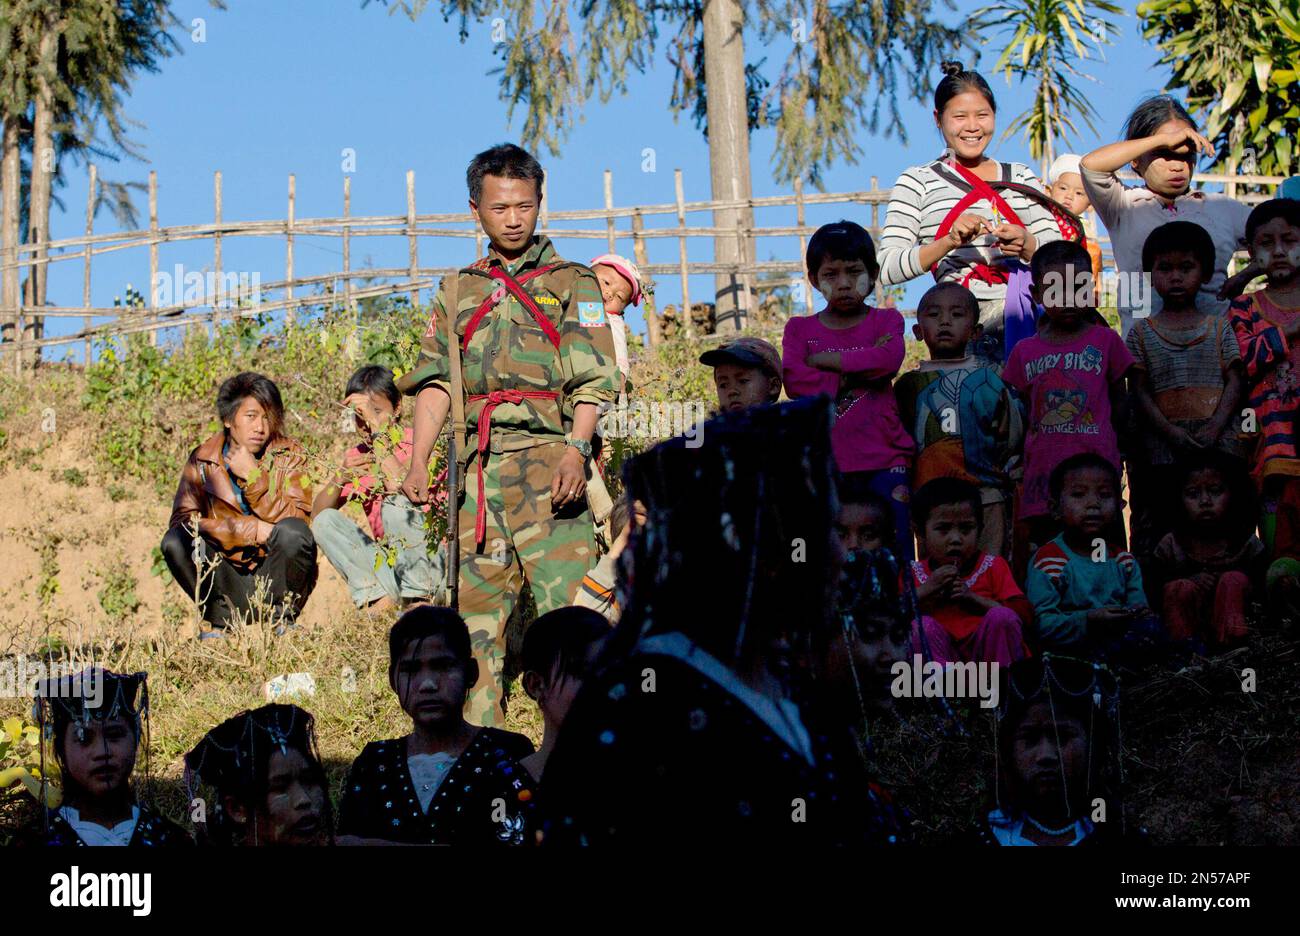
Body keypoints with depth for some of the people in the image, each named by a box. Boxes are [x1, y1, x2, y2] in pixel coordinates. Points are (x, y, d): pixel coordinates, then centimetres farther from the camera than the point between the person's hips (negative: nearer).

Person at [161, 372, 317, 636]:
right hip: (228, 582, 1)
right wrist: (254, 530, -22)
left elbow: (297, 518, -15)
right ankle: (219, 619, -6)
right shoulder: (202, 461, 0)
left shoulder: (288, 455, -2)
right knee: (175, 542, -23)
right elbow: (183, 518, -14)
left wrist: (253, 477, -24)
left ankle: (283, 617, -9)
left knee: (292, 532, -31)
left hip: (276, 578, -1)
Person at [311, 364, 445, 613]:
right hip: (386, 561, 6)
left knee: (395, 502, -29)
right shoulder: (358, 456, 9)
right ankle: (383, 595, -20)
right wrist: (340, 477, -19)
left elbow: (399, 485, -30)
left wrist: (377, 425, -29)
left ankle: (418, 599, -19)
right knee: (325, 522, -10)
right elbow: (317, 513, 1)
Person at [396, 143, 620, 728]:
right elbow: (435, 381, 14)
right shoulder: (458, 292, 20)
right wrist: (418, 461, 0)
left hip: (546, 455, -4)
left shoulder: (571, 283, 9)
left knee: (566, 605, -12)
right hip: (478, 463, 4)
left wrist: (575, 449, -18)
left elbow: (593, 379, -1)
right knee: (475, 612, 4)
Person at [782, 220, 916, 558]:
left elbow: (890, 358, -14)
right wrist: (859, 374, -10)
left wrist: (824, 359, -8)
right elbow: (794, 381, -6)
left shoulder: (886, 320, 9)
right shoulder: (800, 328, 11)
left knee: (894, 543, -3)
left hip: (883, 458, -1)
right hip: (825, 463, 1)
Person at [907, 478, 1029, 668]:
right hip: (940, 655, 0)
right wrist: (926, 590, -12)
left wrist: (975, 599, -12)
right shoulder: (914, 573, 15)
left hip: (986, 651, 0)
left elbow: (1024, 615, -2)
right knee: (923, 625, -28)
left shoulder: (993, 567, 12)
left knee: (1003, 617, -27)